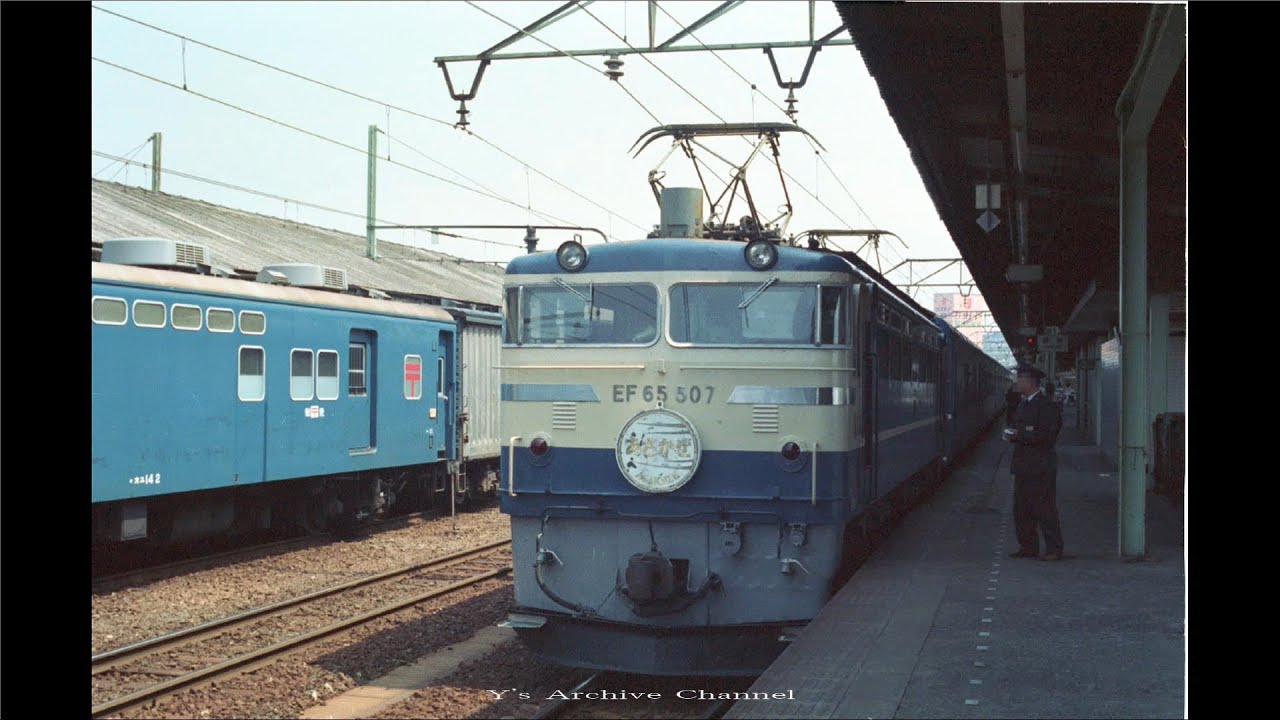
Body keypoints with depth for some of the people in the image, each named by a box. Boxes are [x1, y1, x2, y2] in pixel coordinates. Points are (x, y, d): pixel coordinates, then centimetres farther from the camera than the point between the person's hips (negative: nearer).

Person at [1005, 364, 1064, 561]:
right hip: (1023, 465, 9)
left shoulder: (1046, 405, -11)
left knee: (1044, 509, -5)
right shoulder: (1023, 404, 17)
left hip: (1041, 466, -9)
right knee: (1021, 509, 9)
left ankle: (1054, 549, 2)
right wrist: (1012, 434, 2)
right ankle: (1028, 547, 17)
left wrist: (1019, 436, -19)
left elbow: (1045, 435, -19)